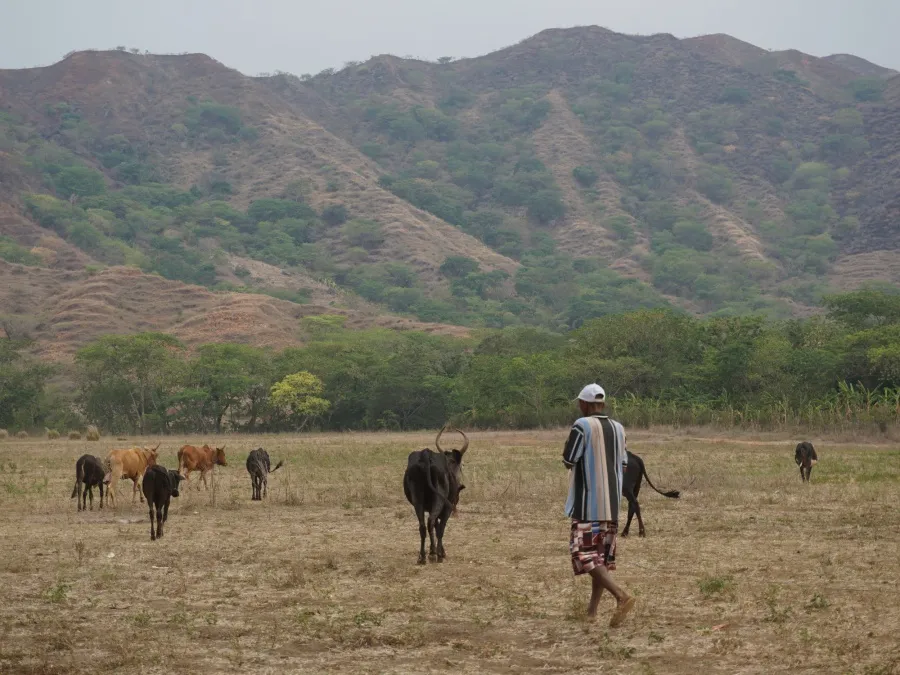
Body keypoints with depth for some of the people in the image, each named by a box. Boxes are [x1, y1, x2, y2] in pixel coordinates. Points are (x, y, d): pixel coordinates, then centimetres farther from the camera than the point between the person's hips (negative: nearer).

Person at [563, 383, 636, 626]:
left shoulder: (582, 426, -11)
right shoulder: (618, 428, 8)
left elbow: (568, 461, -10)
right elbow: (623, 466, 13)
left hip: (588, 503, -7)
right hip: (612, 503, 7)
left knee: (584, 554, -7)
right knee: (603, 554, 15)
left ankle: (621, 596, -24)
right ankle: (592, 610, 17)